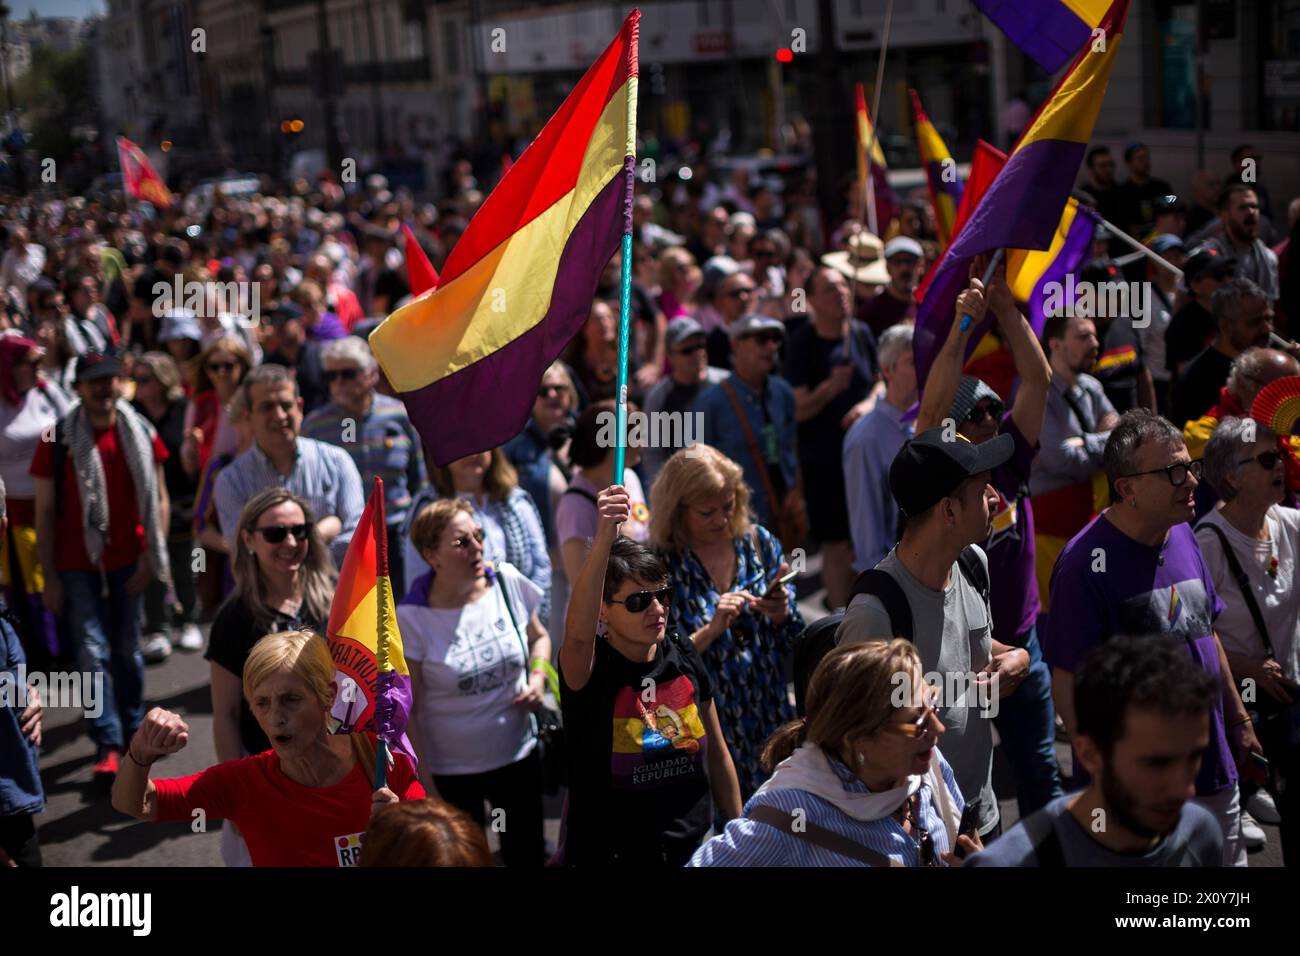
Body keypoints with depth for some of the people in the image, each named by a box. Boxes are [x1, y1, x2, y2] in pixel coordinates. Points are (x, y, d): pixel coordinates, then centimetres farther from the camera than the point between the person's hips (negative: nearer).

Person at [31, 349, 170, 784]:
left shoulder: (141, 434, -1)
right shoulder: (58, 441, -7)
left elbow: (158, 498, 4)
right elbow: (45, 513, -4)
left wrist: (151, 558, -3)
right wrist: (51, 577, -5)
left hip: (127, 561, 2)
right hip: (78, 565, -2)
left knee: (127, 649, 13)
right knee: (93, 652, -6)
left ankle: (132, 728, 29)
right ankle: (108, 744, 0)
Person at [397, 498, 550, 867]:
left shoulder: (508, 582, -8)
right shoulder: (411, 619, -18)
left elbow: (538, 637, 12)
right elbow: (407, 710, -12)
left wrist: (538, 676, -8)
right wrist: (424, 783, -11)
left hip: (519, 754, 3)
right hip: (451, 772, -3)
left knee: (528, 855, 17)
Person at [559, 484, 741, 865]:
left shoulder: (684, 656, -2)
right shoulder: (589, 670, -17)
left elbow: (716, 751, 9)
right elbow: (577, 632, -42)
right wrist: (605, 537, -53)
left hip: (691, 847, 5)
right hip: (610, 853, -4)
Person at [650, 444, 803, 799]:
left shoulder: (760, 543, 2)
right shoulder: (660, 566, -9)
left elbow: (795, 645, 9)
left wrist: (780, 616, -12)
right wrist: (713, 630, -20)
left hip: (769, 725, 3)